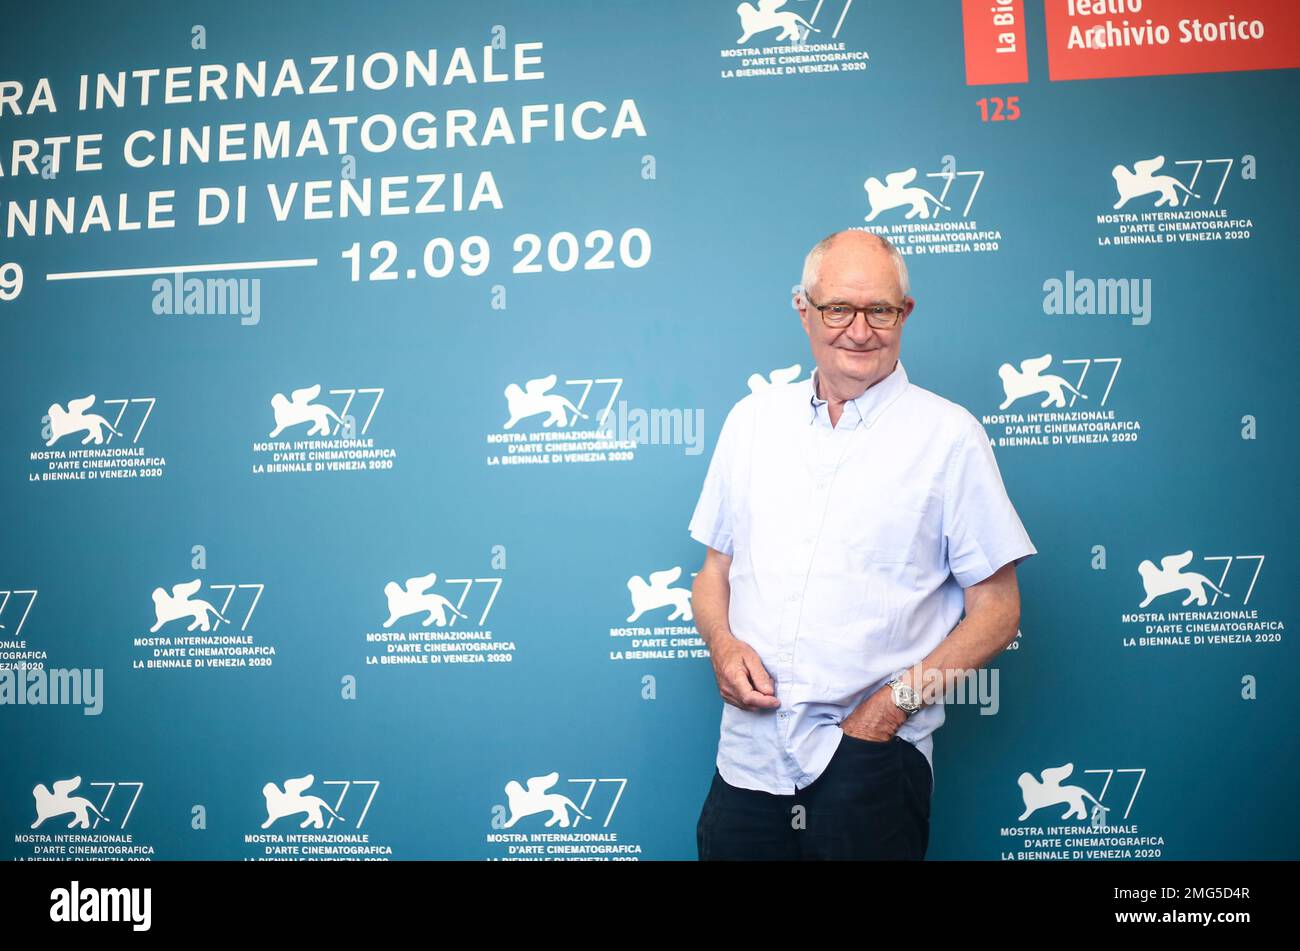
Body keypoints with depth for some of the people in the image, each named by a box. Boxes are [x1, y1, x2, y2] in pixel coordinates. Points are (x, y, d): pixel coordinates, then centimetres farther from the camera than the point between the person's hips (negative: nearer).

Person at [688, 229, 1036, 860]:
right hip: (748, 755, 3)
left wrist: (897, 701, -13)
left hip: (871, 762, -3)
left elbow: (996, 609, -2)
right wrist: (723, 644, -6)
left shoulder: (949, 435, -3)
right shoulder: (751, 419, 9)